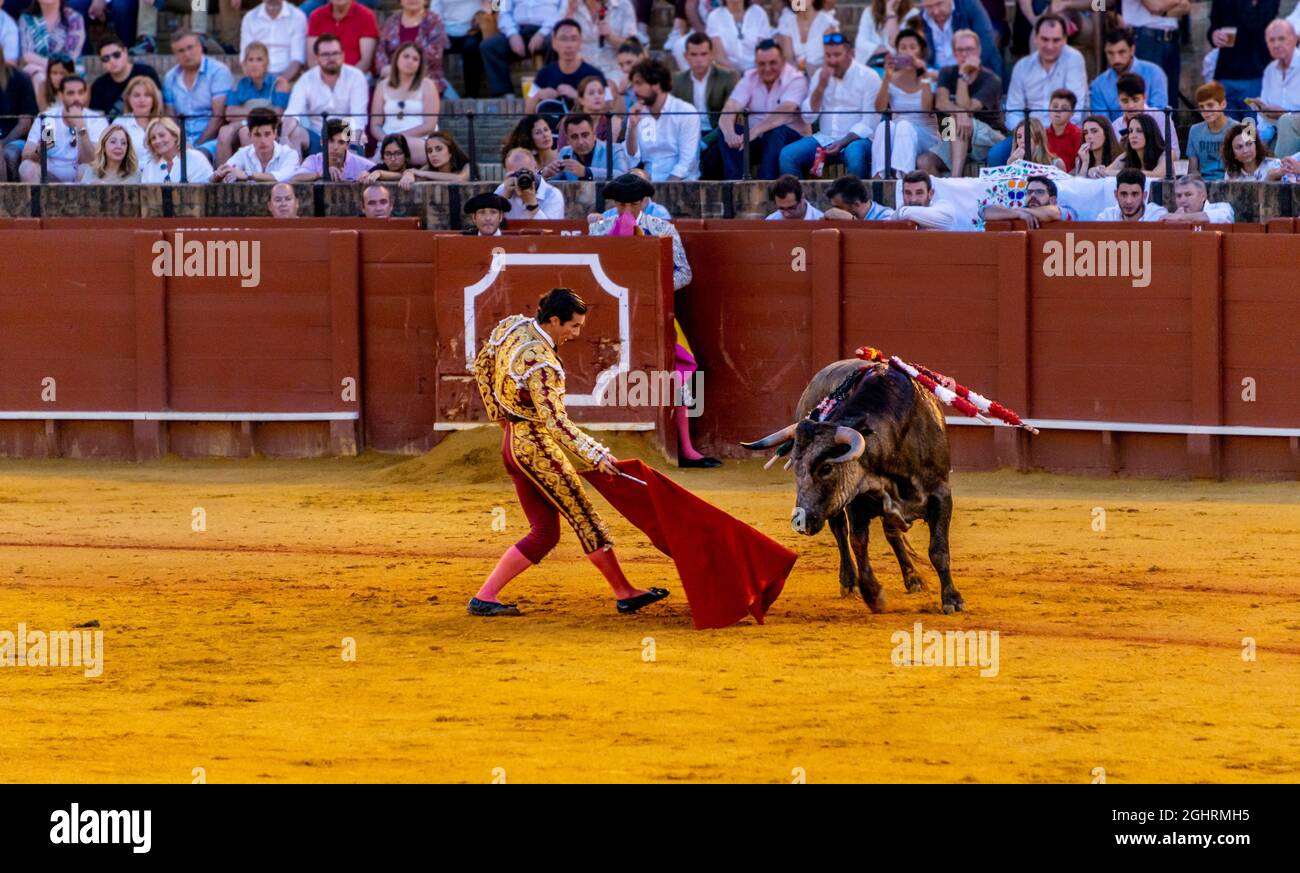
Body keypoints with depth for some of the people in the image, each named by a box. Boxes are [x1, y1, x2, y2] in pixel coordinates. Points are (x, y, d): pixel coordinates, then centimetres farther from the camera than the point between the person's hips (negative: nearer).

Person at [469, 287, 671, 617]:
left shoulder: (511, 327, 1)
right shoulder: (541, 363, -25)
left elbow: (481, 367, 16)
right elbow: (555, 422, -28)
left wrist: (498, 413, 24)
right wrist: (596, 455, -28)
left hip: (514, 442, 9)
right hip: (536, 446, -9)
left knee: (544, 533, 11)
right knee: (584, 516, 1)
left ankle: (484, 597, 6)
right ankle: (624, 593, 8)